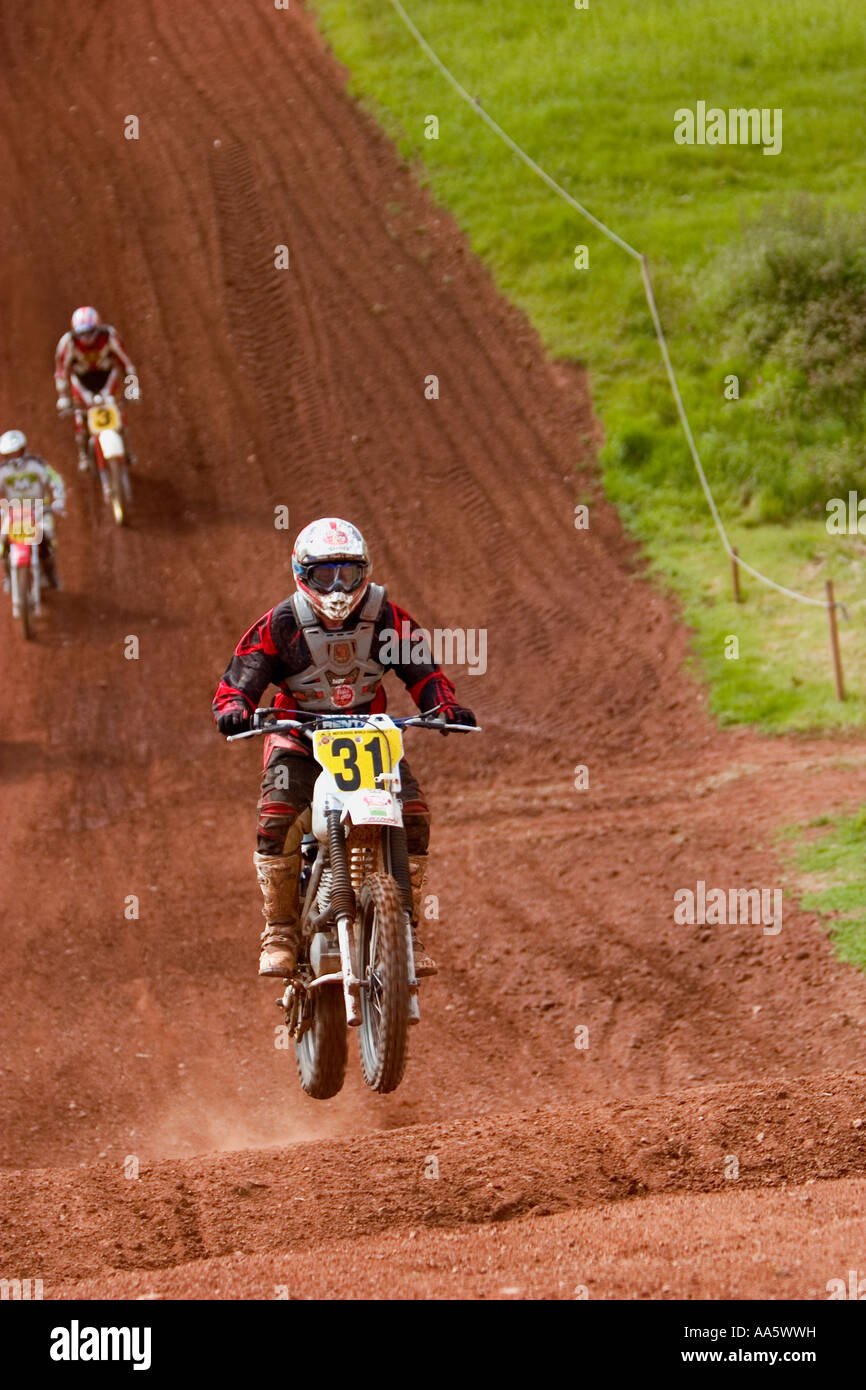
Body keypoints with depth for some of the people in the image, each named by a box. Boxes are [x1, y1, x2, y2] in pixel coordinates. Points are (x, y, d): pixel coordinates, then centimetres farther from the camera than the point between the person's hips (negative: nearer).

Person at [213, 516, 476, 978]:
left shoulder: (386, 619, -4)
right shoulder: (280, 625, -10)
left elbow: (422, 670, 2)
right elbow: (239, 677, -10)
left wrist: (447, 706, -18)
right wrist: (234, 709, -33)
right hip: (298, 735, -2)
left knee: (413, 813, -19)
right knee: (276, 817, -27)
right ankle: (280, 932, -12)